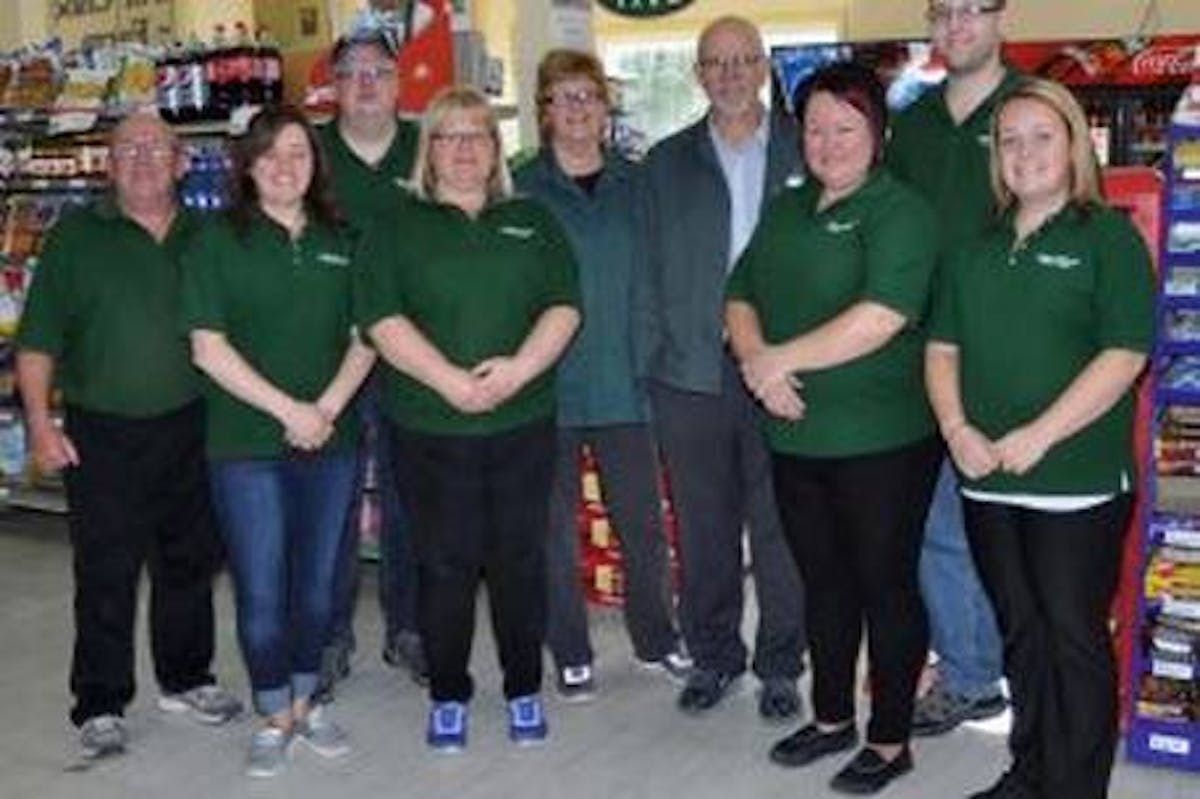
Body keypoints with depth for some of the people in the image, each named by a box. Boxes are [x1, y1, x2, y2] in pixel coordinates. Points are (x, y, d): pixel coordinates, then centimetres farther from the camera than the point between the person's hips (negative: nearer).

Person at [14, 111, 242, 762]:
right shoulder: (77, 236, -1)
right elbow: (37, 339, -2)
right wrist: (40, 421, -10)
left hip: (190, 428, 3)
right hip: (103, 434, -3)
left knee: (189, 561, 13)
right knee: (105, 573, 1)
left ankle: (185, 677, 30)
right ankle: (100, 705, 12)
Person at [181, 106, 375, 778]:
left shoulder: (340, 243, 9)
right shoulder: (218, 244, -1)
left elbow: (364, 338, 7)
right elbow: (208, 348, -8)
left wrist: (329, 407, -9)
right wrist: (288, 409, -14)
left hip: (331, 441, 3)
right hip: (247, 445, -3)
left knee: (318, 583, 11)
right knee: (261, 589, 1)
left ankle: (304, 702, 27)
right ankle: (274, 718, 17)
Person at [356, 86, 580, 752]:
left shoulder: (532, 222, 12)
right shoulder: (397, 228, 5)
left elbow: (564, 305, 2)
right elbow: (381, 318, -7)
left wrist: (519, 368, -15)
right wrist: (453, 382, -17)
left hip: (523, 424, 2)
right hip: (431, 428, -1)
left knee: (520, 559, 7)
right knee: (445, 564, 5)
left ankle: (524, 691, 22)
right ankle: (447, 696, 20)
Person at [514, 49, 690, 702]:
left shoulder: (634, 183, 9)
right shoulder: (520, 188, -1)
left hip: (623, 379, 3)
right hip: (549, 383, -2)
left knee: (644, 520, 9)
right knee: (555, 526, 7)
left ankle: (656, 639, 28)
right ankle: (570, 654, 22)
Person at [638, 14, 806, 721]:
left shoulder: (803, 151, 4)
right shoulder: (667, 163, 10)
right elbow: (650, 270, 8)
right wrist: (650, 363, 1)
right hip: (691, 372, 2)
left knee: (780, 524, 5)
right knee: (704, 527, 10)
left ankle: (780, 663, 20)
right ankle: (713, 656, 25)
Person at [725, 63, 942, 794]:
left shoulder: (899, 212, -11)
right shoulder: (787, 210, 13)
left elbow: (880, 318, -24)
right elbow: (742, 296, 11)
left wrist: (777, 359, -17)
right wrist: (757, 361, -10)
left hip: (883, 440, -7)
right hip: (797, 435, 7)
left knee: (885, 585, 5)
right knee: (824, 581, 18)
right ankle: (832, 718, 34)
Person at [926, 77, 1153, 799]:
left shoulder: (1110, 238, -4)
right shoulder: (977, 250, 14)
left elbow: (1124, 355, -13)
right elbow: (943, 347, 12)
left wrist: (1038, 437, -19)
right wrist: (957, 428, -5)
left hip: (1078, 482, -5)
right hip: (986, 480, 6)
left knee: (1075, 638, 2)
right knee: (1021, 633, 16)